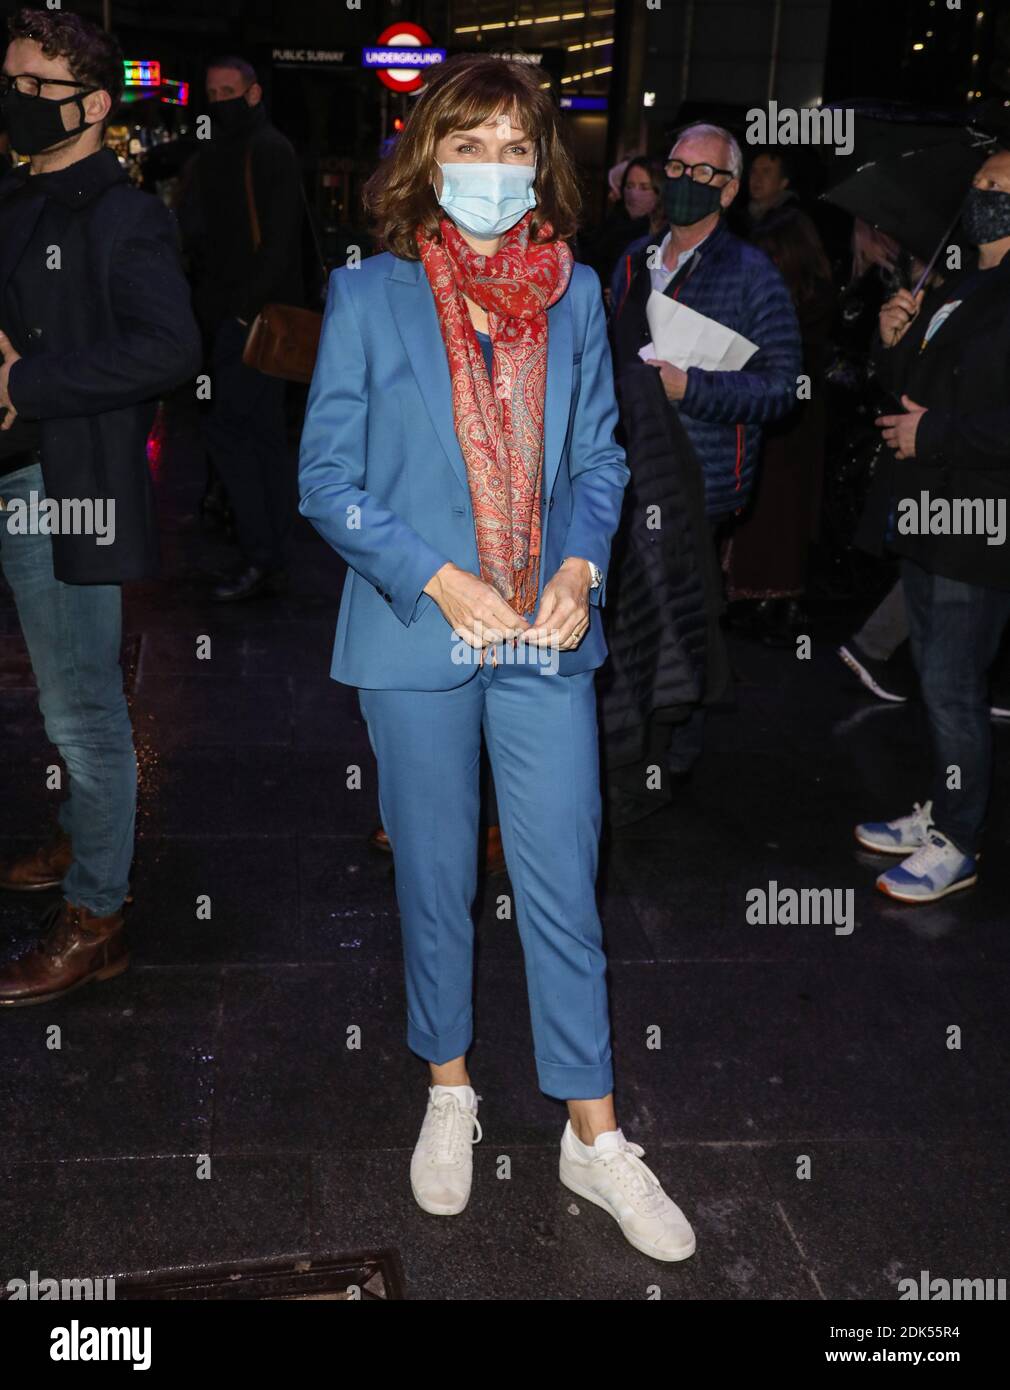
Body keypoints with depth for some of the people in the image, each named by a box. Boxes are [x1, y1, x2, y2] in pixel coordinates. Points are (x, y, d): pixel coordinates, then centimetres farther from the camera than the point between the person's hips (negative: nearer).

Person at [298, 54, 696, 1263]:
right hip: (418, 638, -1)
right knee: (434, 882, 12)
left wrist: (580, 568, -8)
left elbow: (599, 457, 10)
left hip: (546, 639, 2)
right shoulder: (368, 297, -3)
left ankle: (594, 1137, 19)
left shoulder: (574, 294, 6)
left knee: (563, 888, 5)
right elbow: (327, 478, -5)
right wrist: (441, 579, -15)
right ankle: (448, 1093, 34)